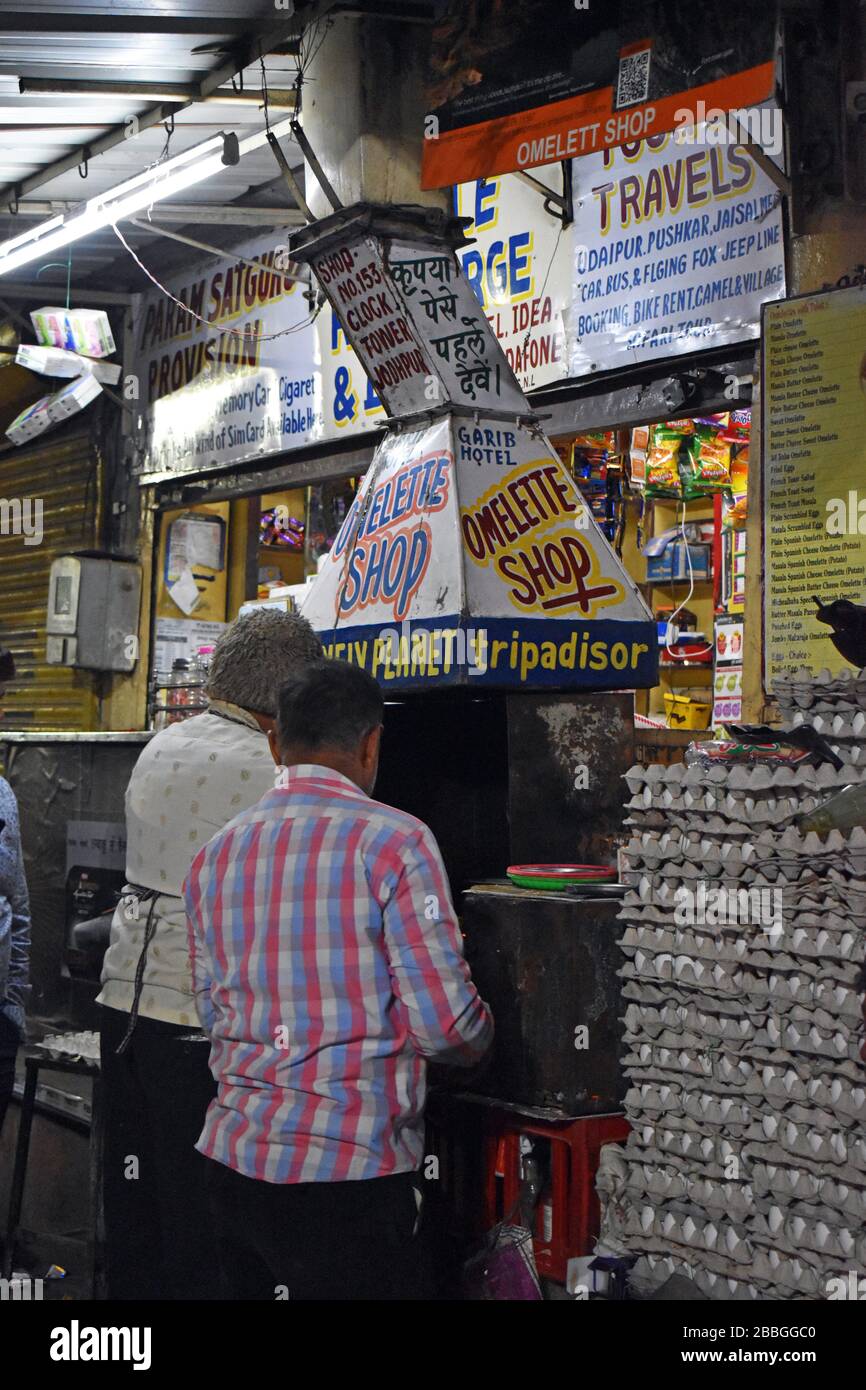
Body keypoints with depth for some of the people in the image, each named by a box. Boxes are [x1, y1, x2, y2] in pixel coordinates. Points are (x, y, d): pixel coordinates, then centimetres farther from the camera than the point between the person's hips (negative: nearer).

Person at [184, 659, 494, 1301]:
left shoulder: (215, 856, 9)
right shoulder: (394, 842, -10)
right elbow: (444, 1025, -12)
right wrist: (480, 1039, 10)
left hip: (231, 1156, 7)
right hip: (347, 1169, -6)